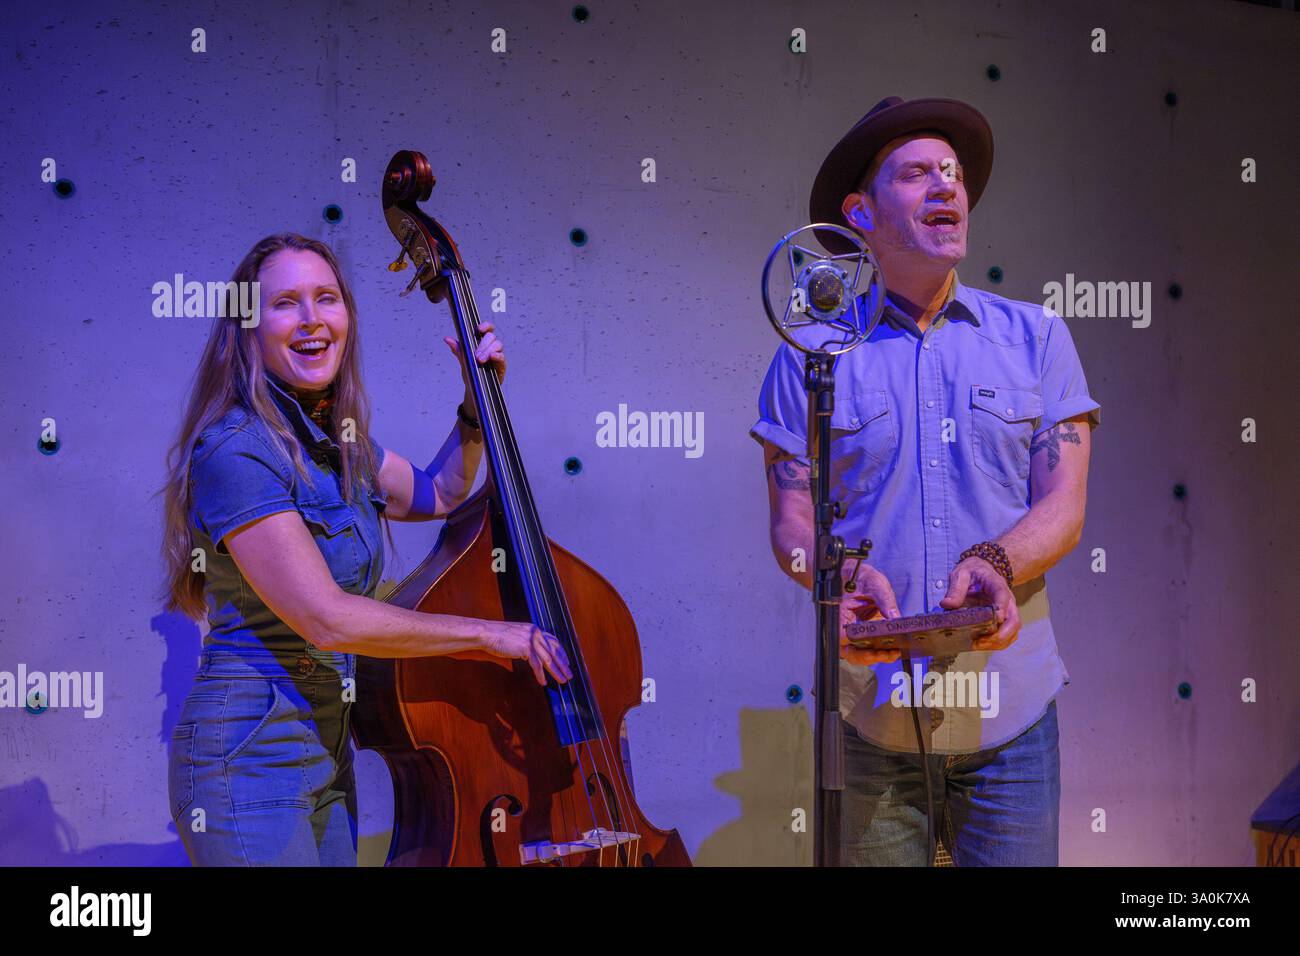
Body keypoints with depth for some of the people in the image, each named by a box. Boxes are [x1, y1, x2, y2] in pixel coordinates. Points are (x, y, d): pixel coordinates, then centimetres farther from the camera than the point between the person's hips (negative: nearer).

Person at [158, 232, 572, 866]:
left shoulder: (339, 444, 8)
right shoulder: (237, 451, -19)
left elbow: (435, 494, 28)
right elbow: (327, 617, -24)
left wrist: (478, 402, 12)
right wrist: (490, 635, -17)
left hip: (328, 756, 8)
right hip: (248, 760, -8)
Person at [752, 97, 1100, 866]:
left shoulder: (1036, 337, 9)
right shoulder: (813, 355, 6)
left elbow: (1064, 507, 2)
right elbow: (791, 522, 2)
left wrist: (994, 564, -18)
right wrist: (843, 576, -19)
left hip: (1008, 709, 1)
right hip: (870, 709, 0)